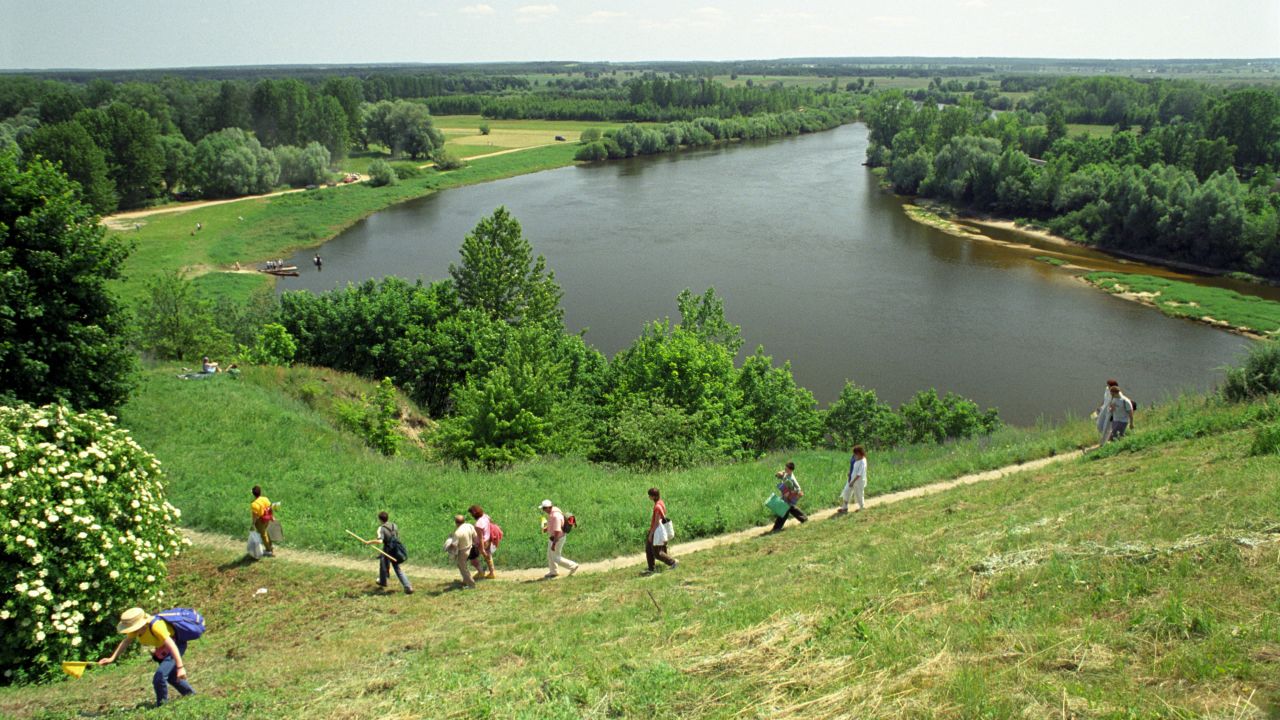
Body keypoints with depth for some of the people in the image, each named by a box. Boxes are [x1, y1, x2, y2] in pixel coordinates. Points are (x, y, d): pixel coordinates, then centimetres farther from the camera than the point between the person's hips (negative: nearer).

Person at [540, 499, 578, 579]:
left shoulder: (555, 516, -32)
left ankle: (573, 565, 14)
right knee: (550, 555, 22)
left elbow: (557, 531, -31)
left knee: (556, 558, 3)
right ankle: (553, 572, 40)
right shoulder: (552, 512, -1)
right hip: (552, 537, 10)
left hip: (557, 539, -10)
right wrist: (546, 528, 3)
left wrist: (553, 544, -28)